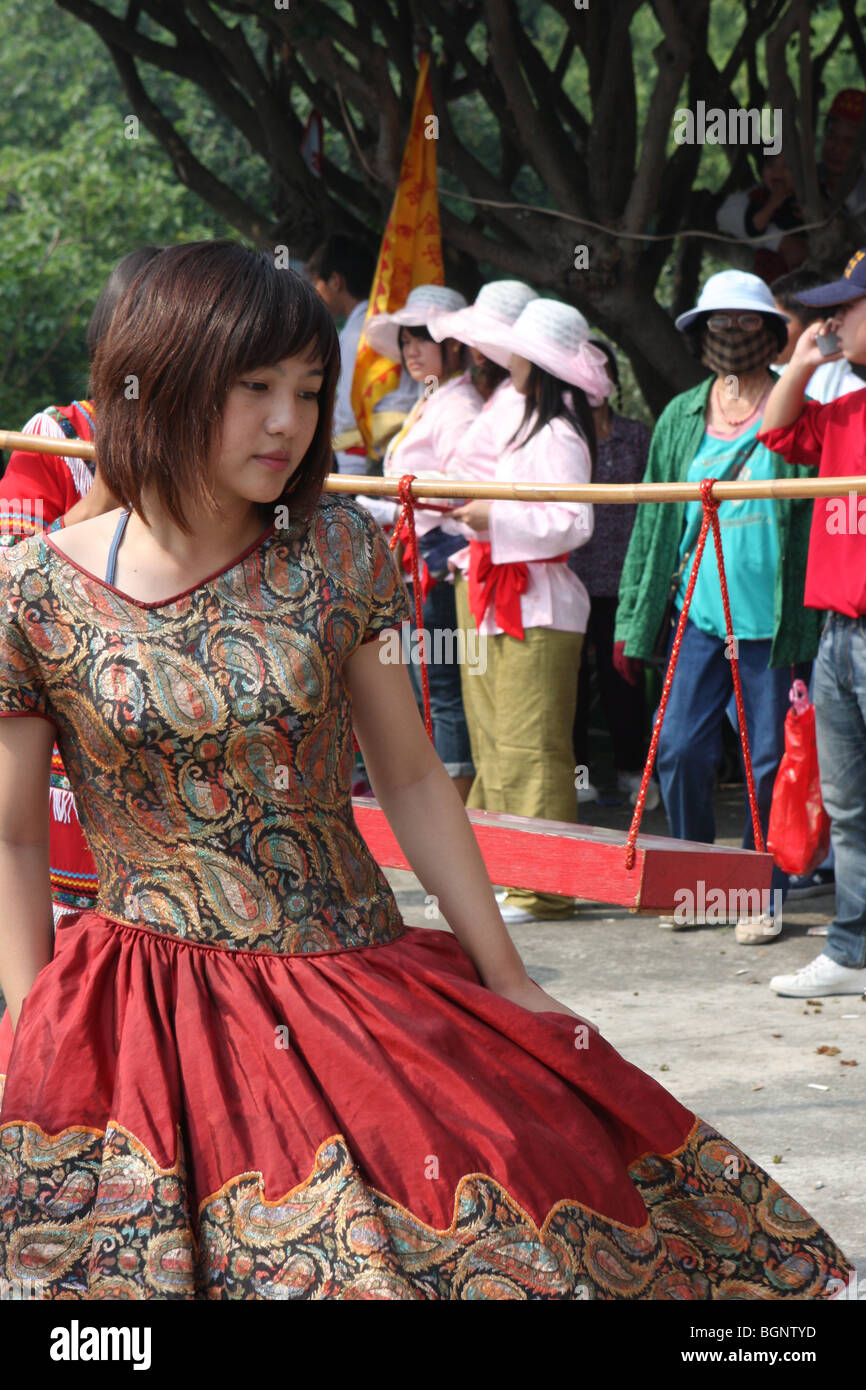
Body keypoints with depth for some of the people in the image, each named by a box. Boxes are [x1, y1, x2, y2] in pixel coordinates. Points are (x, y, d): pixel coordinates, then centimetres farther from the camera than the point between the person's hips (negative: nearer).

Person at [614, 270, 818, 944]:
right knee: (680, 750, 0)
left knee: (770, 762, 1)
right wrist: (633, 622, 11)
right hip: (700, 614, 3)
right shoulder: (681, 419, 11)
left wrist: (811, 626, -8)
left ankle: (763, 896, 14)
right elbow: (655, 522, 14)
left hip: (772, 622, -3)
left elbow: (821, 521, -2)